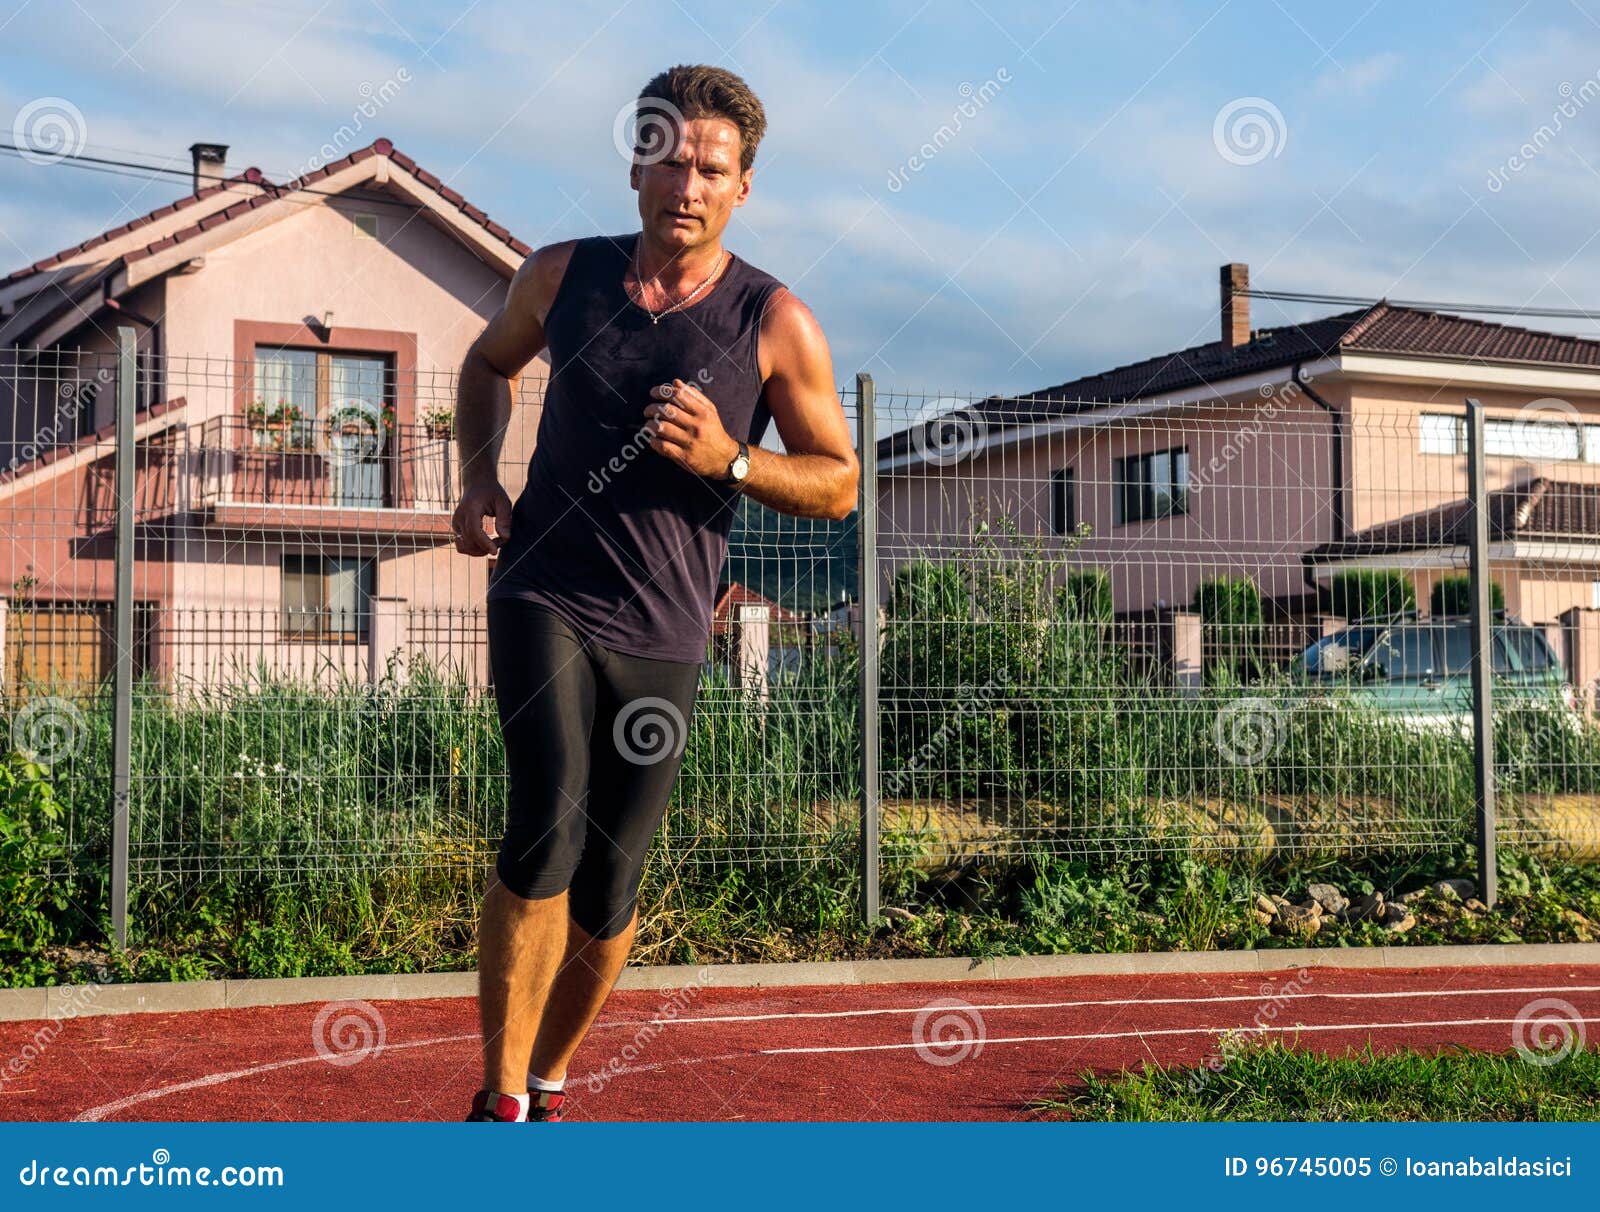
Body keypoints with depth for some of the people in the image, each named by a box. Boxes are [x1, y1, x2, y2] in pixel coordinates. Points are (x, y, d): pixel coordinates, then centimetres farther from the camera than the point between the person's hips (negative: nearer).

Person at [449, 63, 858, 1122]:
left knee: (610, 886, 6)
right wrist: (479, 479, 7)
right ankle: (500, 1102, -11)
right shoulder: (562, 277, 3)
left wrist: (729, 459, -16)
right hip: (545, 597, 0)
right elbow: (488, 365, 23)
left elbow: (839, 484, 1)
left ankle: (549, 1082, 30)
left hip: (662, 636, 0)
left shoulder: (777, 323, -4)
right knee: (549, 829, -21)